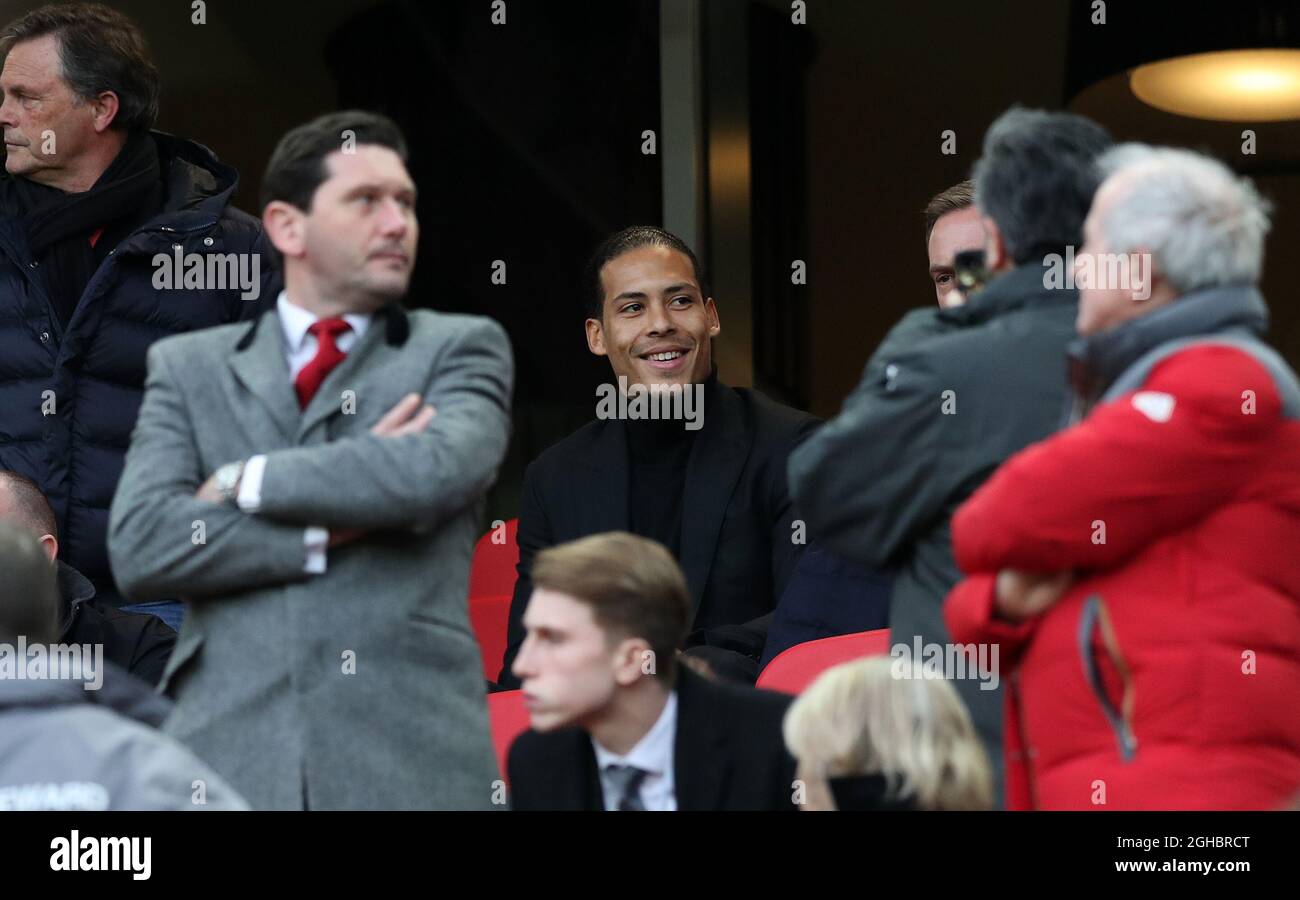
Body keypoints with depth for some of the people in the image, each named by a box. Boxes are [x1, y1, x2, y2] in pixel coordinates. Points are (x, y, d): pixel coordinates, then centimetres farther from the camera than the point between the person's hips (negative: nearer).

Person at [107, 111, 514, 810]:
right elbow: (139, 544, 0)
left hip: (410, 754, -1)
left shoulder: (460, 349, 11)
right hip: (230, 747, 1)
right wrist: (333, 530, -6)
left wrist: (246, 483, -1)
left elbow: (434, 470, -11)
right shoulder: (188, 367, 14)